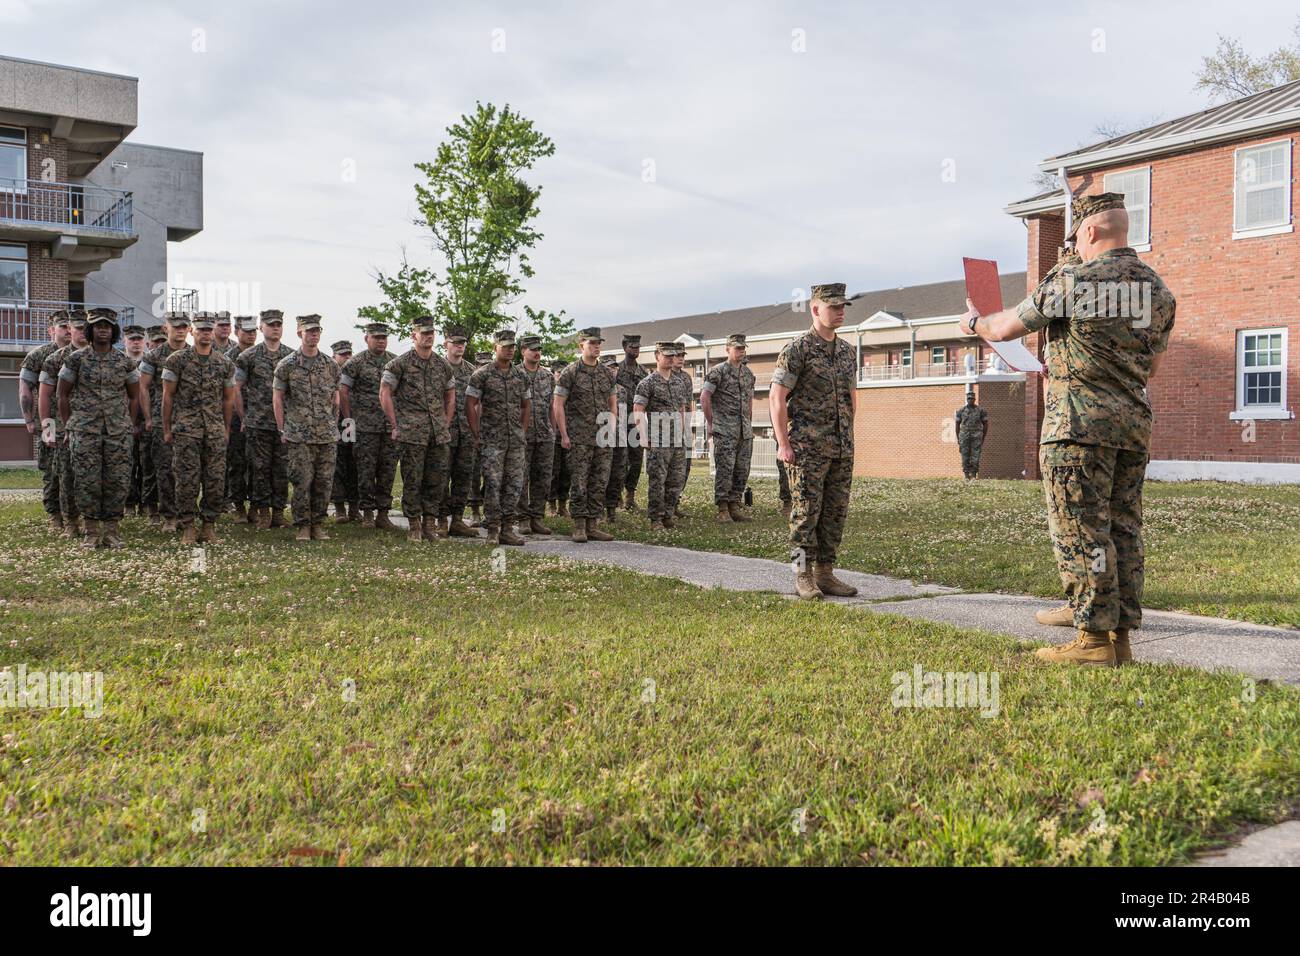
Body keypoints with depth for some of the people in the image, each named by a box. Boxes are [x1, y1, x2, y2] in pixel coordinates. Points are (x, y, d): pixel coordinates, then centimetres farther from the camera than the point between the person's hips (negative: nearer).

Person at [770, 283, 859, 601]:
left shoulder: (846, 350, 13)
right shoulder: (796, 349, -8)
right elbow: (776, 398, -11)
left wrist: (847, 436, 17)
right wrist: (783, 444, -15)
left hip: (842, 448, 7)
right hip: (807, 447, -7)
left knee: (836, 512, 7)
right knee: (806, 511, -4)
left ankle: (825, 574, 15)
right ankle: (803, 577, 3)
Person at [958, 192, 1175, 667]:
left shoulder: (1071, 281, -9)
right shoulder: (1158, 289, 11)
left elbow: (1005, 328, 1)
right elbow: (1150, 368, 20)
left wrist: (974, 321, 22)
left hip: (1080, 423, -7)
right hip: (1134, 423, 7)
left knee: (1081, 532, -4)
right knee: (1123, 529, 10)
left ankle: (1095, 640, -3)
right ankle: (1121, 636, 13)